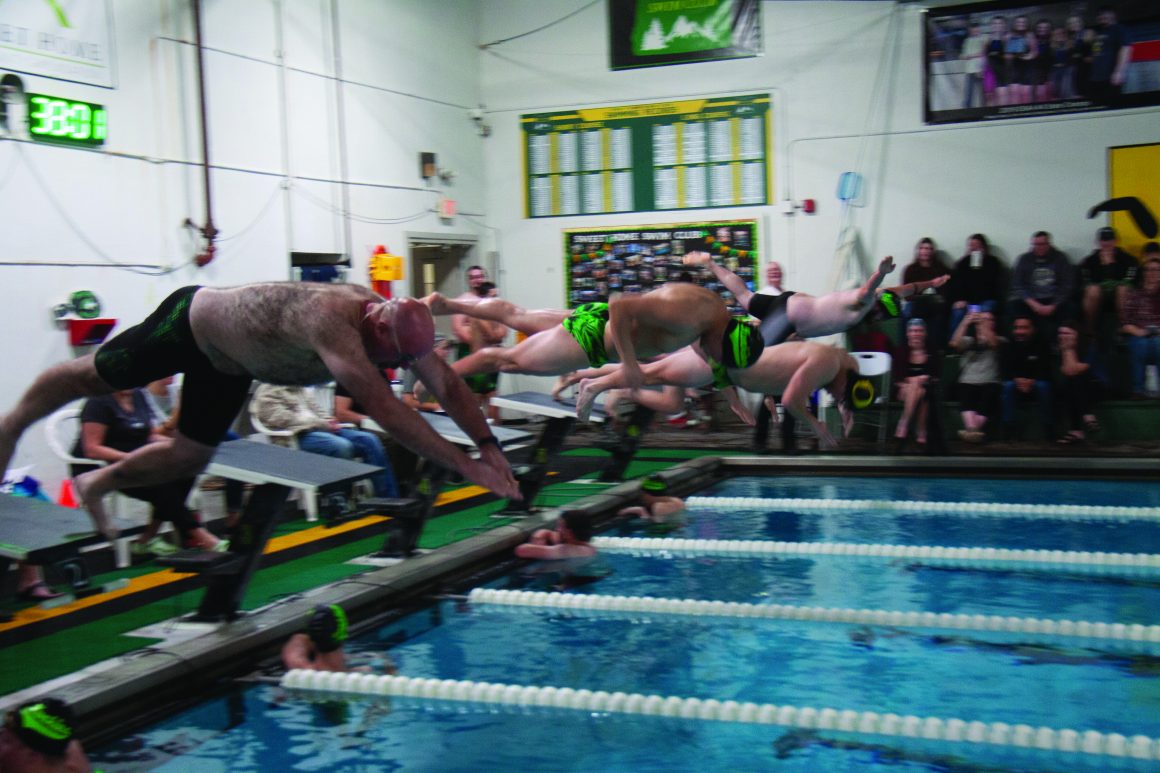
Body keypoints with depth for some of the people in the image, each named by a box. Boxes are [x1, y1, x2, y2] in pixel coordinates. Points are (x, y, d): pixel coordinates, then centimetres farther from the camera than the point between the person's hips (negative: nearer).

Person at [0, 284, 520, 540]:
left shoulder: (398, 324, -21)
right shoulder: (332, 322, -46)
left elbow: (447, 384, -14)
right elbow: (380, 404, -54)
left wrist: (487, 443, -26)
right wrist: (463, 464, -55)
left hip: (228, 366, 7)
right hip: (191, 321, -7)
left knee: (189, 458, 12)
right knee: (90, 377, 16)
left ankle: (97, 484, 35)